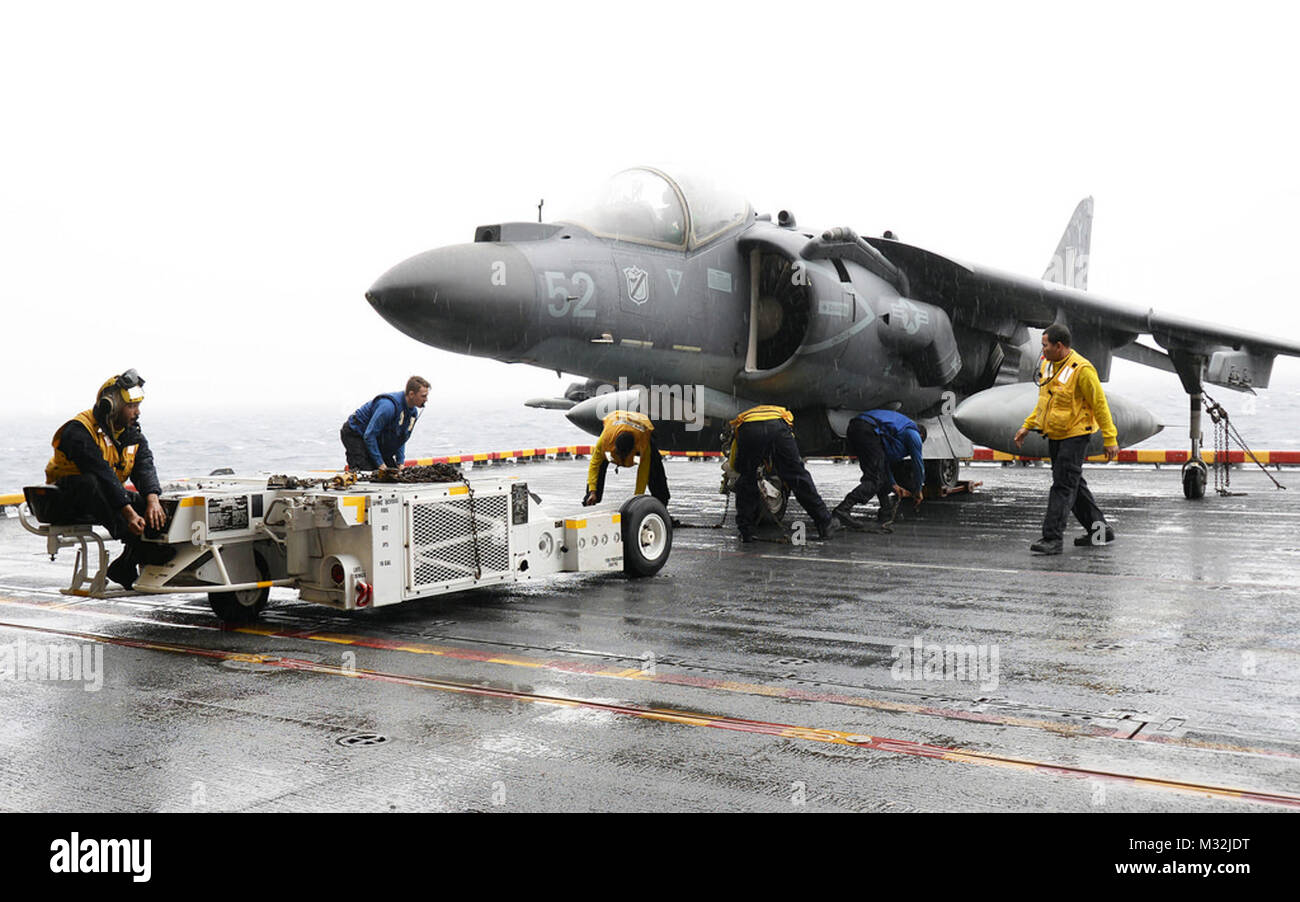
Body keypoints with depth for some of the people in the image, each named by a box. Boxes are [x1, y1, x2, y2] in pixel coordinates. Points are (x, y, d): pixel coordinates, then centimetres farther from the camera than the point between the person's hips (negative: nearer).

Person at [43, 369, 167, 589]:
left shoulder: (133, 433, 3)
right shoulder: (80, 431, -20)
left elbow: (144, 467, -13)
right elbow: (103, 475, -32)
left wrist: (152, 500, -34)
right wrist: (129, 513, -41)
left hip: (108, 496, 7)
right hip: (67, 503, -6)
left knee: (153, 508, -14)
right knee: (89, 481, -38)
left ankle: (125, 567, -11)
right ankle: (137, 544, -41)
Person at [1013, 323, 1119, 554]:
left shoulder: (1082, 369, -17)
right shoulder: (1046, 366, 8)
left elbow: (1099, 404, -14)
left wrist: (1110, 440, -12)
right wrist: (1026, 427, 16)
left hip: (1075, 436, -9)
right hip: (1054, 436, 9)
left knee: (1063, 486, -8)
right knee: (1075, 484, 15)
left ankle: (1052, 538, -6)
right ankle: (1099, 529, 27)